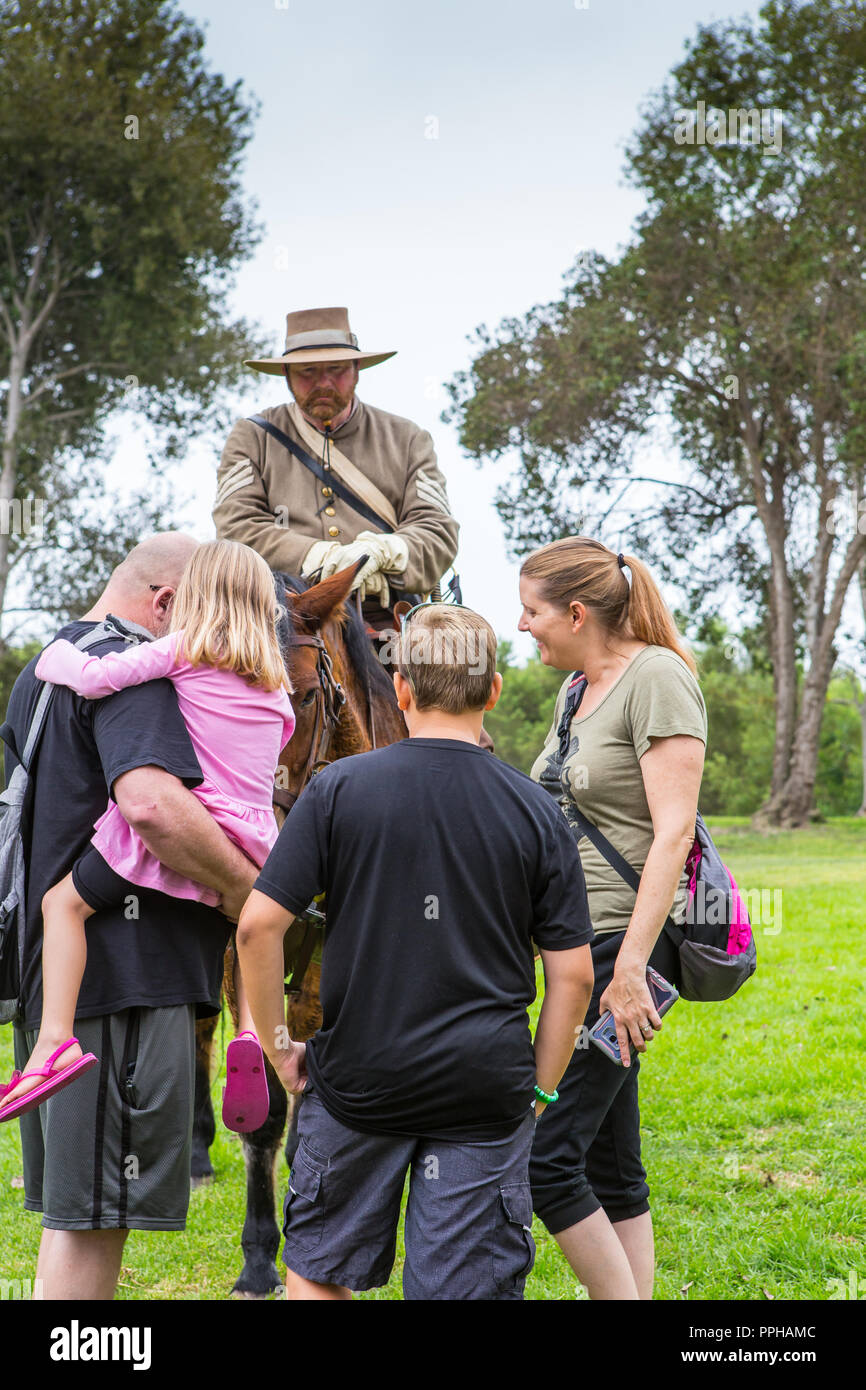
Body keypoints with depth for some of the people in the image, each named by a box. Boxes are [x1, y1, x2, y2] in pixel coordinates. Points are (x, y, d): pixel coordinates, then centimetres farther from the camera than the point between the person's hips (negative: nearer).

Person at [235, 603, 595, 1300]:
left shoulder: (339, 788, -5)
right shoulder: (536, 812, -2)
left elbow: (258, 925, -9)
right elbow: (572, 975, -2)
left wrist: (277, 1043, 3)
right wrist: (541, 1088, 9)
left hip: (357, 1078, 0)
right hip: (485, 1087, 1)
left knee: (318, 1266, 19)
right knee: (470, 1285, 7)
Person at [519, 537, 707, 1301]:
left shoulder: (657, 677, -11)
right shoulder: (577, 690, 15)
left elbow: (673, 831, -18)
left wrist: (631, 967, -22)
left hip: (627, 942, -9)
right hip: (582, 941, 9)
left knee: (541, 1152, -11)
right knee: (609, 1164, 11)